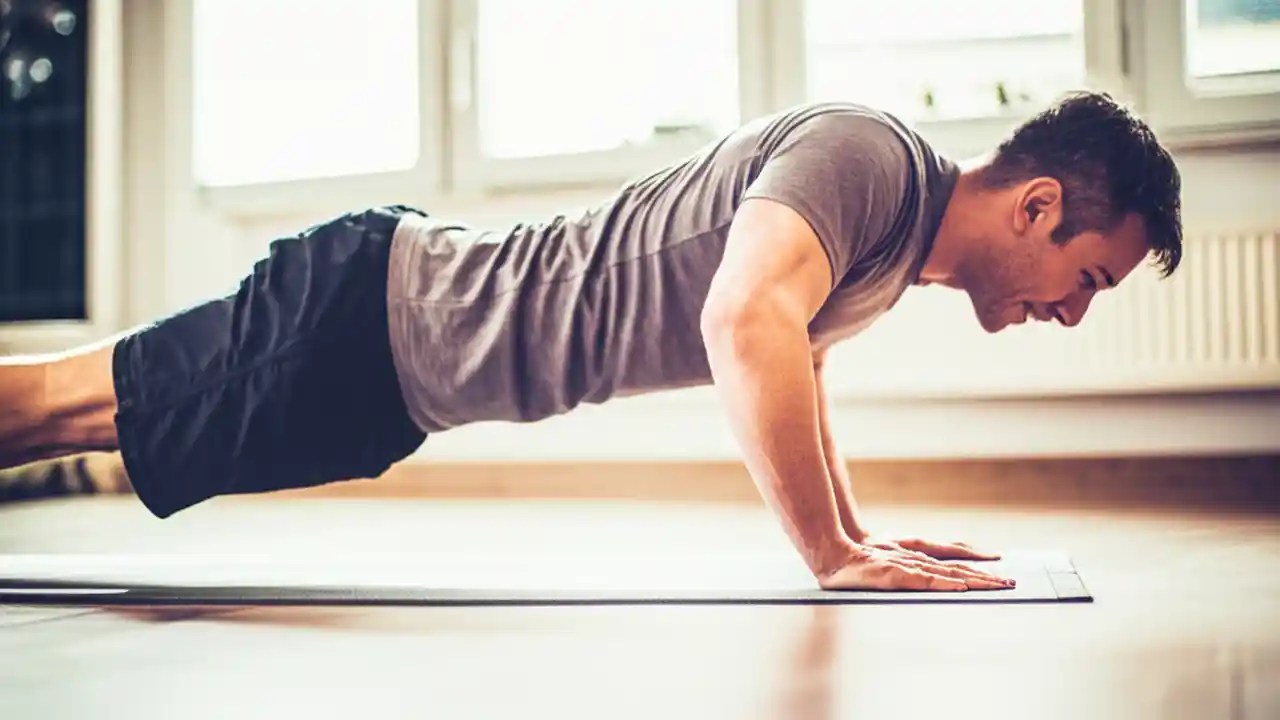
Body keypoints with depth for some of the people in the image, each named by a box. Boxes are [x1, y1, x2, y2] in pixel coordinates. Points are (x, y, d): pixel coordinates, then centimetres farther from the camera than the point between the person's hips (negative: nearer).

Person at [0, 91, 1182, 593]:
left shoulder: (897, 252, 7)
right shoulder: (865, 159, -22)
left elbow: (796, 358, 25)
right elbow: (745, 322, -39)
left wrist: (857, 530, 17)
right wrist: (836, 560, -30)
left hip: (409, 347, 8)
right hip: (373, 318, -8)